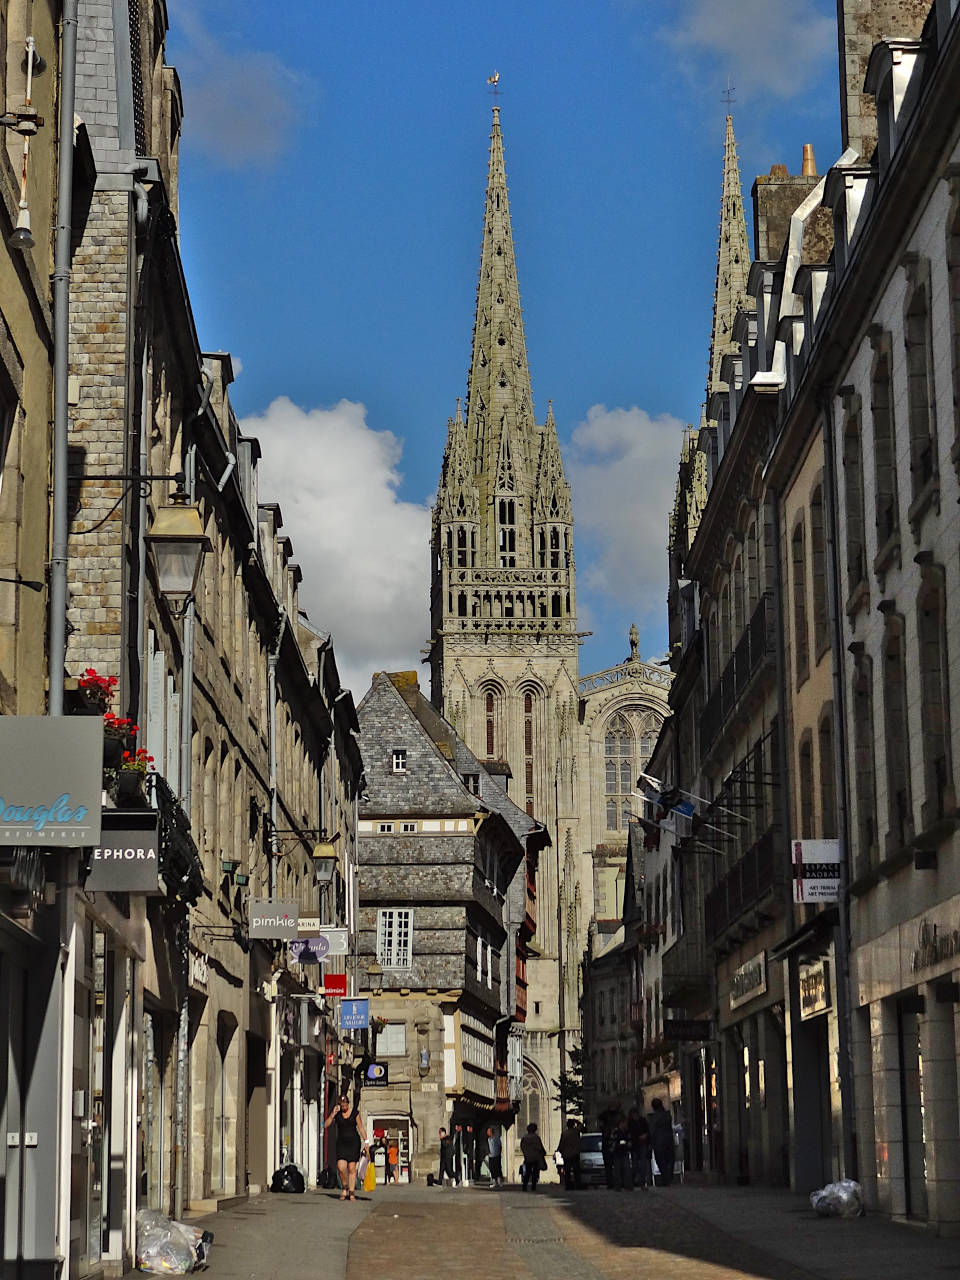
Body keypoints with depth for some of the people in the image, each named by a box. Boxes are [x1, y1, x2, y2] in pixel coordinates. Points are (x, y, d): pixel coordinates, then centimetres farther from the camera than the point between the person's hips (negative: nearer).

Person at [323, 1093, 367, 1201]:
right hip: (341, 1143, 1)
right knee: (341, 1167, -14)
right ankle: (345, 1187, 8)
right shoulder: (336, 1113, 5)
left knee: (352, 1168, -2)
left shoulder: (355, 1113, 2)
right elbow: (326, 1125, 1)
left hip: (354, 1142, -1)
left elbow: (360, 1128, 4)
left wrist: (366, 1141, -3)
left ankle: (352, 1192, 4)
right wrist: (333, 1114, -11)